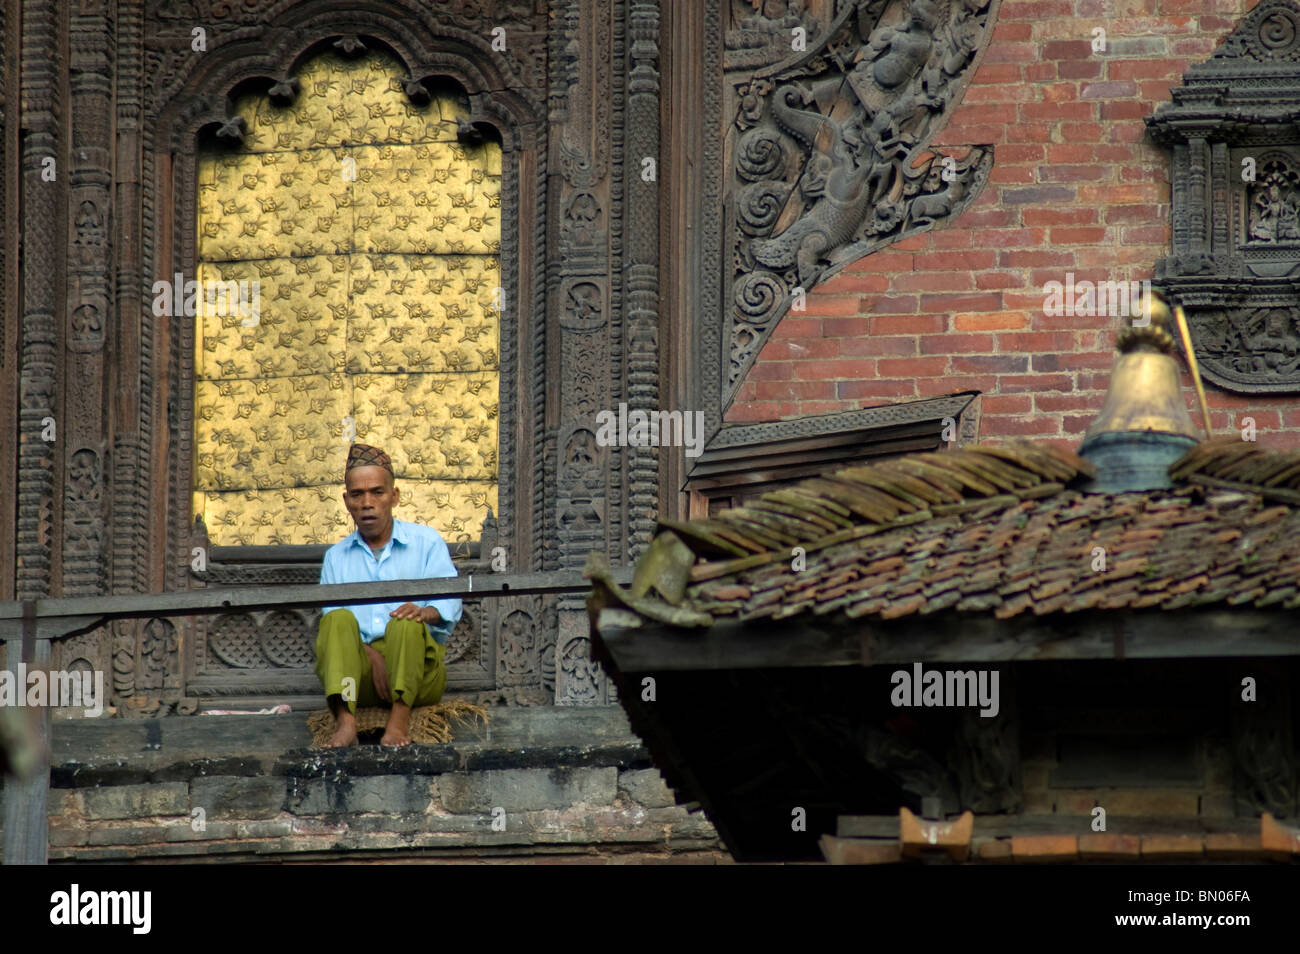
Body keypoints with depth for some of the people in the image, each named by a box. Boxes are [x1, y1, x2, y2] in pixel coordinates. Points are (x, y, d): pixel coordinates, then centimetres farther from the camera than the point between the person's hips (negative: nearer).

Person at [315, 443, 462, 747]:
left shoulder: (425, 541, 15)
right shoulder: (336, 557, 21)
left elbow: (449, 601, 0)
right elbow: (334, 622, 5)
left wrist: (426, 612, -26)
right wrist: (370, 653, -17)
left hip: (419, 677, -1)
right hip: (359, 672, 1)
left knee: (405, 623, -31)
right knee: (339, 619, -27)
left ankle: (401, 717, -45)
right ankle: (345, 721, -46)